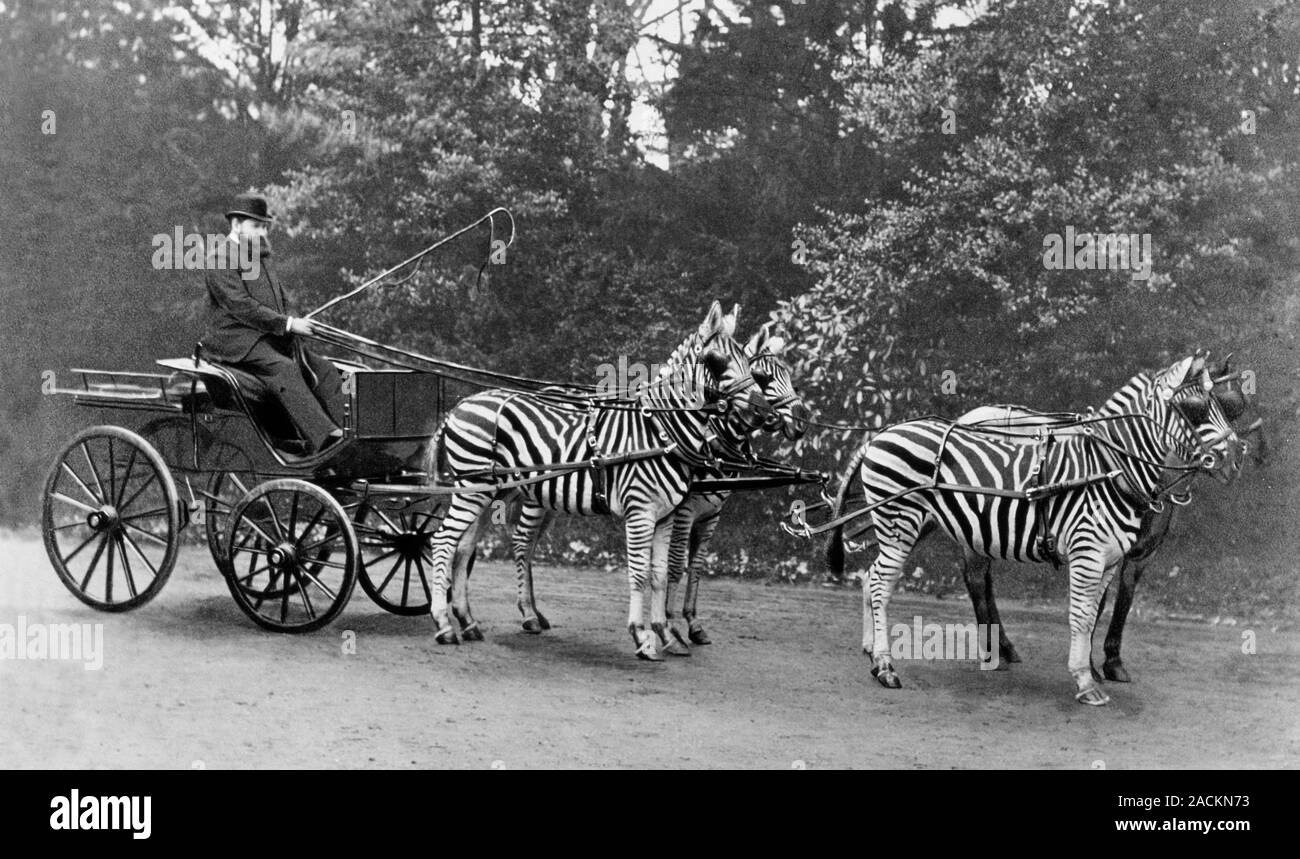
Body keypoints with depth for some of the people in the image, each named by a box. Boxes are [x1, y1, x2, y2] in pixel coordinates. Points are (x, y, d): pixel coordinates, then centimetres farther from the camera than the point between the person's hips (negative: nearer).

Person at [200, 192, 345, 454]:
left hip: (272, 336, 9)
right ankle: (322, 438, -45)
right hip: (237, 340, -9)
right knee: (285, 369, -34)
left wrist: (294, 323, 5)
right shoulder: (221, 261, -6)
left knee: (325, 372, -10)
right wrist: (287, 324, -19)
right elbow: (241, 307, -17)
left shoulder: (259, 256, 23)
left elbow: (278, 301, 26)